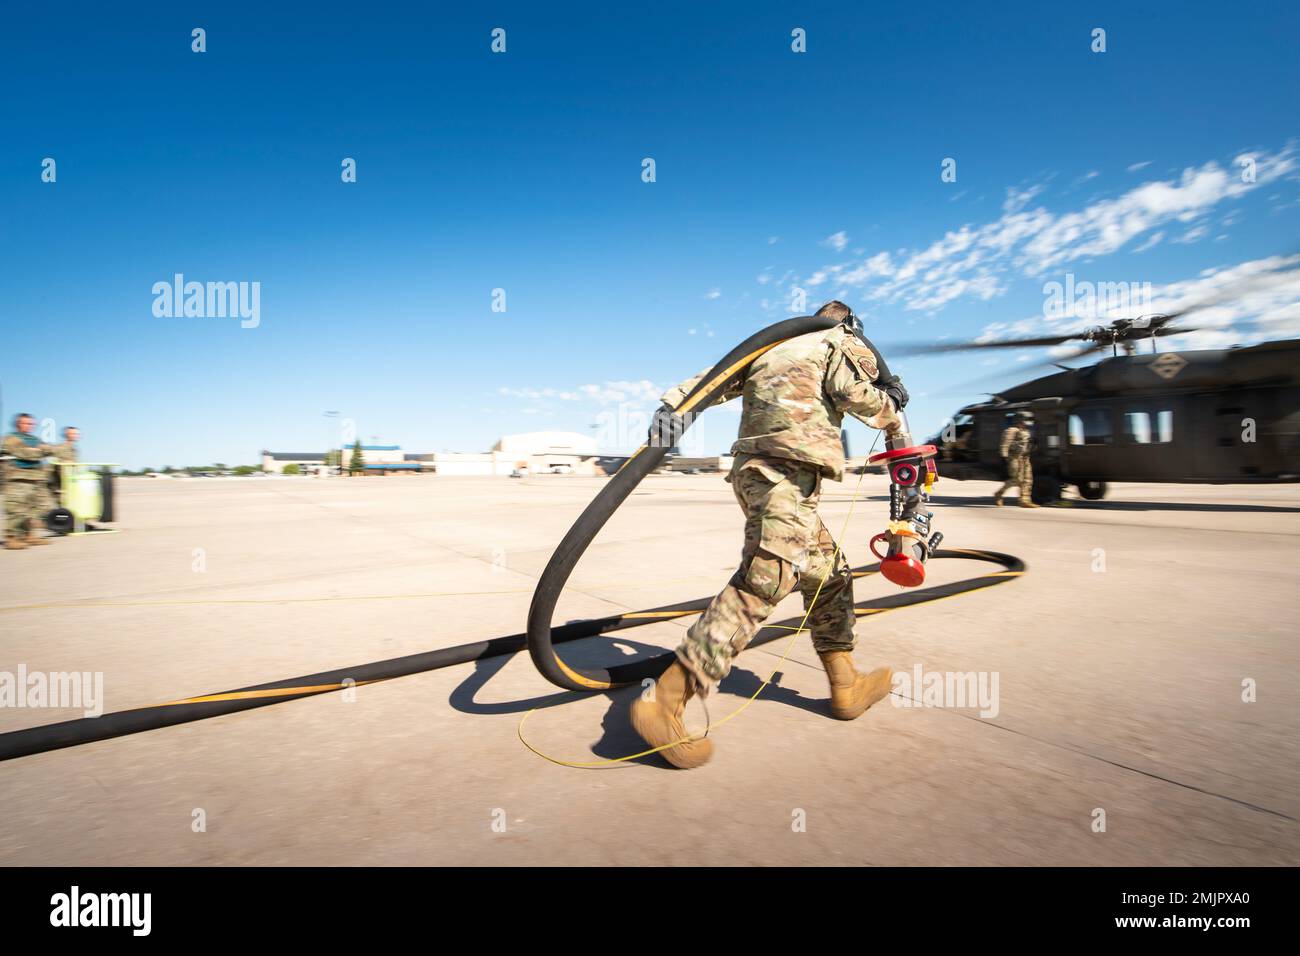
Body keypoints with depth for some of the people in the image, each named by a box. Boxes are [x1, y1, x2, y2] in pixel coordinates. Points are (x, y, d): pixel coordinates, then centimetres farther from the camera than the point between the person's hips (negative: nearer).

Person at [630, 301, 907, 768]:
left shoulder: (775, 349, 29)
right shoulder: (844, 343, 13)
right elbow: (856, 394, -5)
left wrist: (674, 403, 10)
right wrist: (890, 404, 15)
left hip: (755, 467, 9)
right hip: (786, 472, -9)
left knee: (829, 573, 19)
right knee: (762, 584, -17)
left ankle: (846, 686, 29)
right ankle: (663, 703, -22)